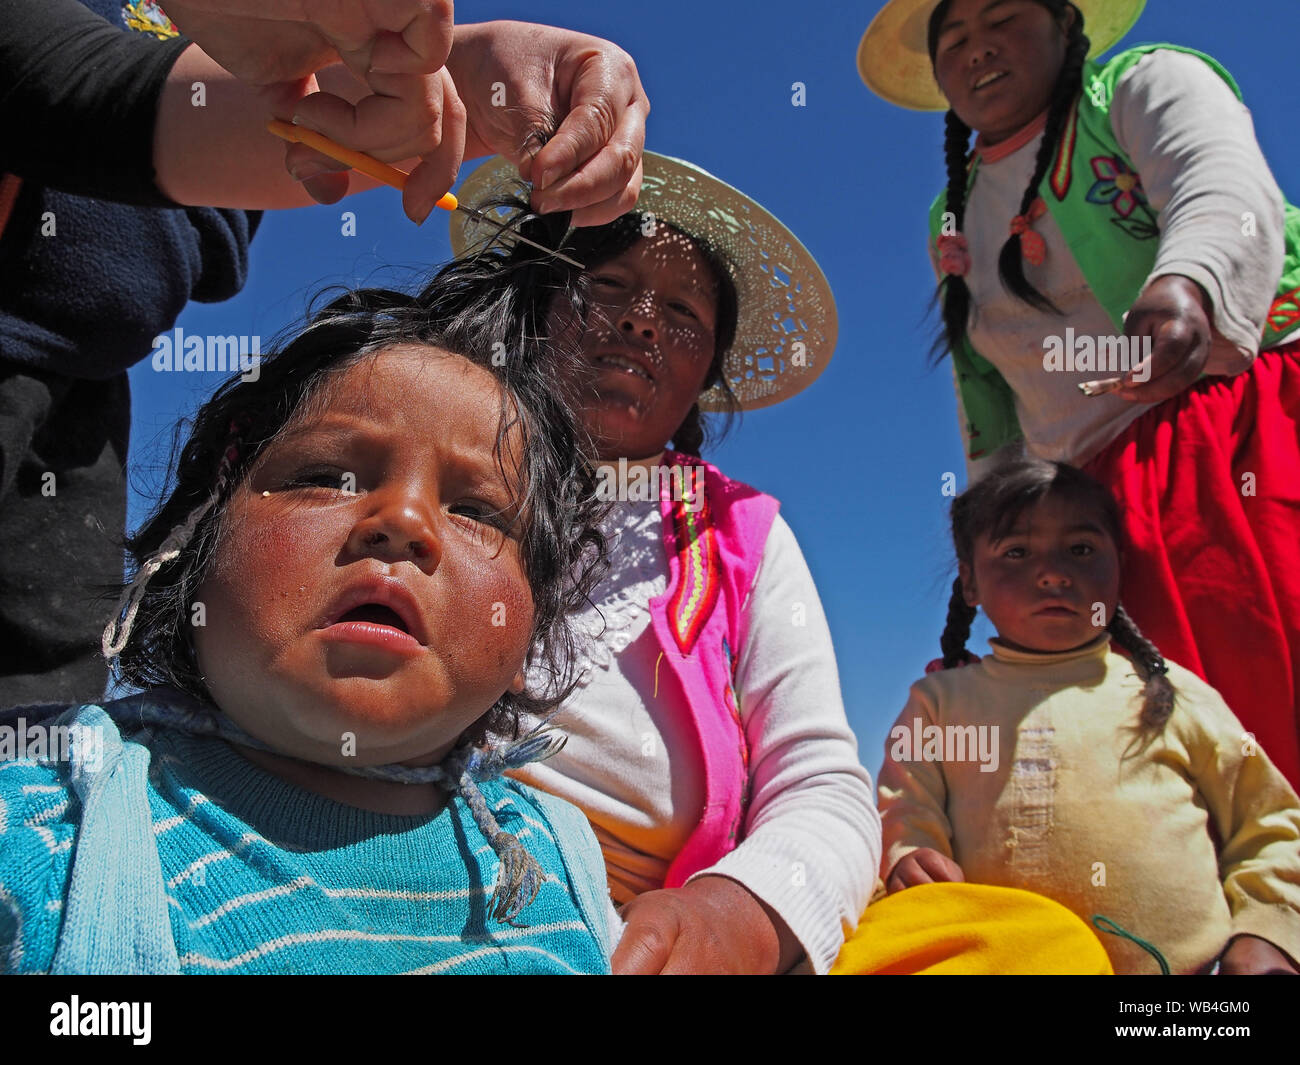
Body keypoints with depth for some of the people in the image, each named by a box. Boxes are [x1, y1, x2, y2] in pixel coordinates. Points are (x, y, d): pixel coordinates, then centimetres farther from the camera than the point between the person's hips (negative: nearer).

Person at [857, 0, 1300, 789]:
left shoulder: (1149, 84, 9)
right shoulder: (955, 220, 22)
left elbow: (1230, 198, -14)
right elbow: (989, 416, 23)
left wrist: (1186, 287, -36)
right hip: (1110, 505, 4)